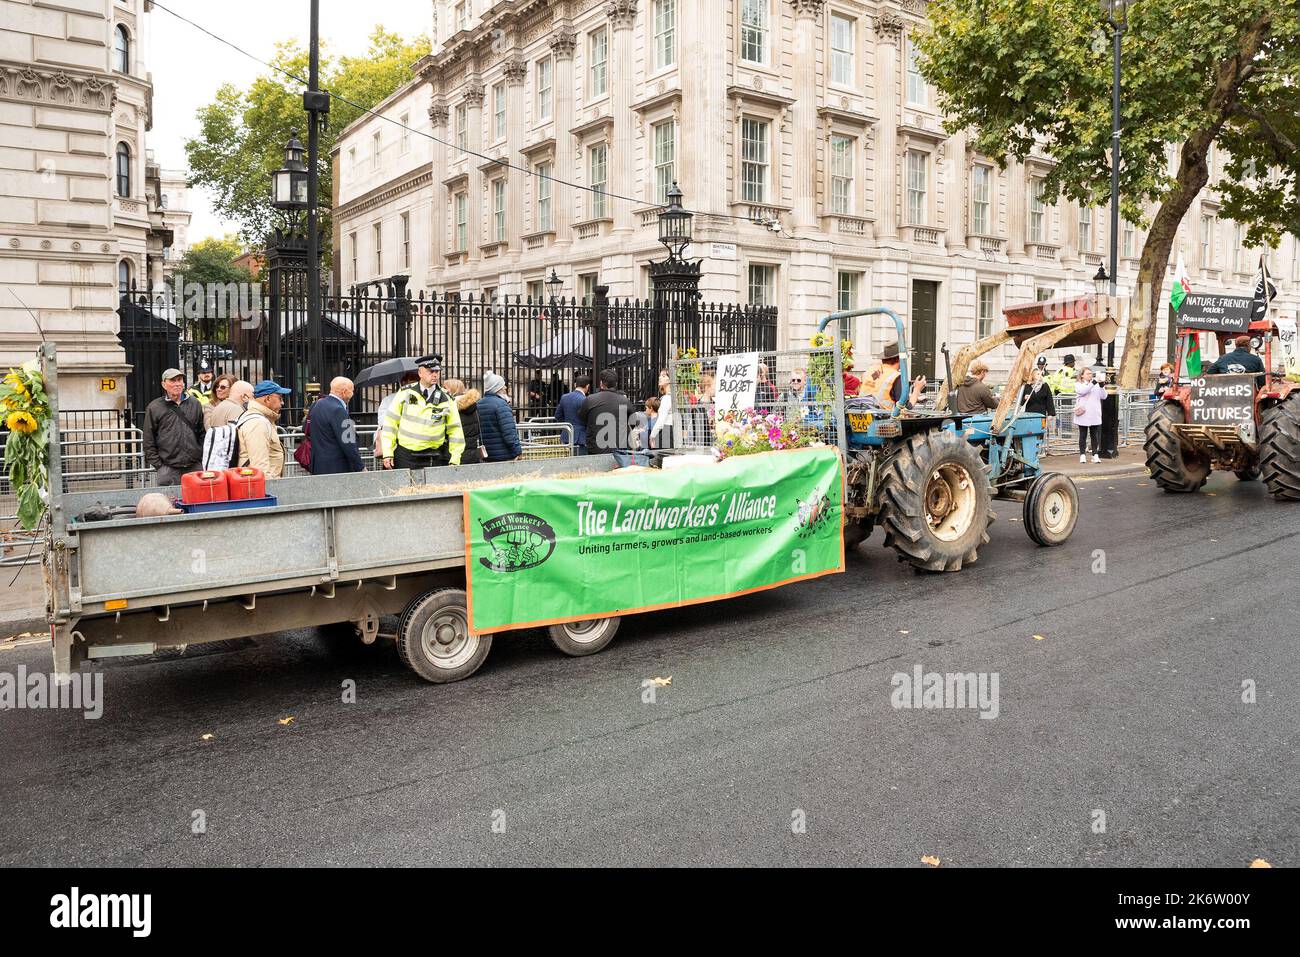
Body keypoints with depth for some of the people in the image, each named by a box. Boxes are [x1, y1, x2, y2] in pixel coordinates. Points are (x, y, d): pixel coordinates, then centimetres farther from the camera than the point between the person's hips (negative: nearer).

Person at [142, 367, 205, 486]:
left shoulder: (195, 404, 11)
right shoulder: (154, 408, 2)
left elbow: (202, 434, 14)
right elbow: (149, 442, 2)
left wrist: (202, 458, 6)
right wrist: (157, 465, -4)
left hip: (194, 466, 3)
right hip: (167, 469, -3)